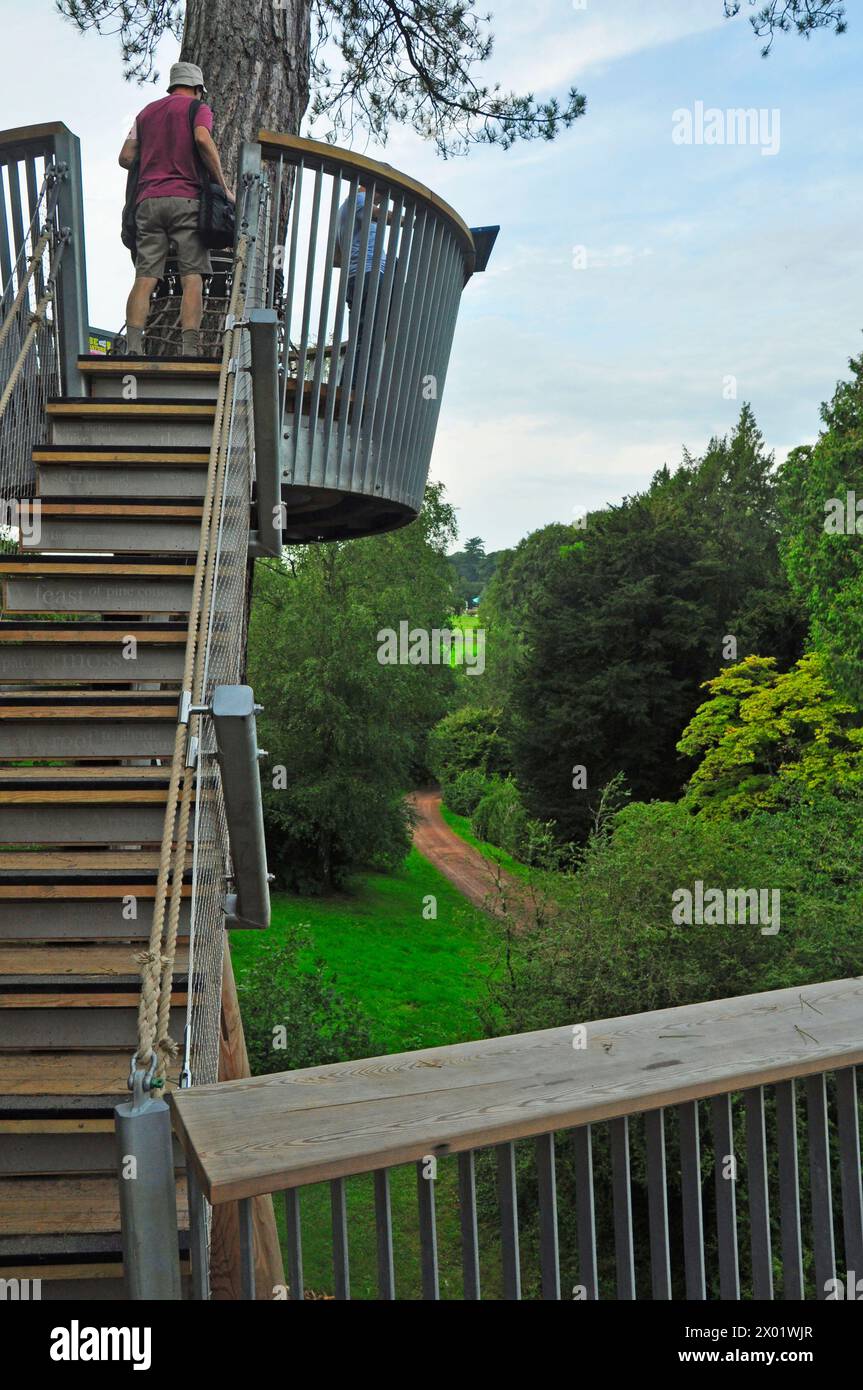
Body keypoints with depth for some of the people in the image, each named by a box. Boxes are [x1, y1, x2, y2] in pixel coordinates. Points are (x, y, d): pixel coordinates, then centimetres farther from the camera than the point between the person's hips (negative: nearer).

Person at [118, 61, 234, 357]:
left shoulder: (147, 111, 26)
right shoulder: (197, 107, 11)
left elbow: (126, 157, 18)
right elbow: (203, 139, -11)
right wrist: (223, 186, -7)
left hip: (148, 200, 4)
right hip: (185, 199, -4)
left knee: (144, 278, -4)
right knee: (192, 278, -7)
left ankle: (133, 349, -18)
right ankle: (190, 350, -19)